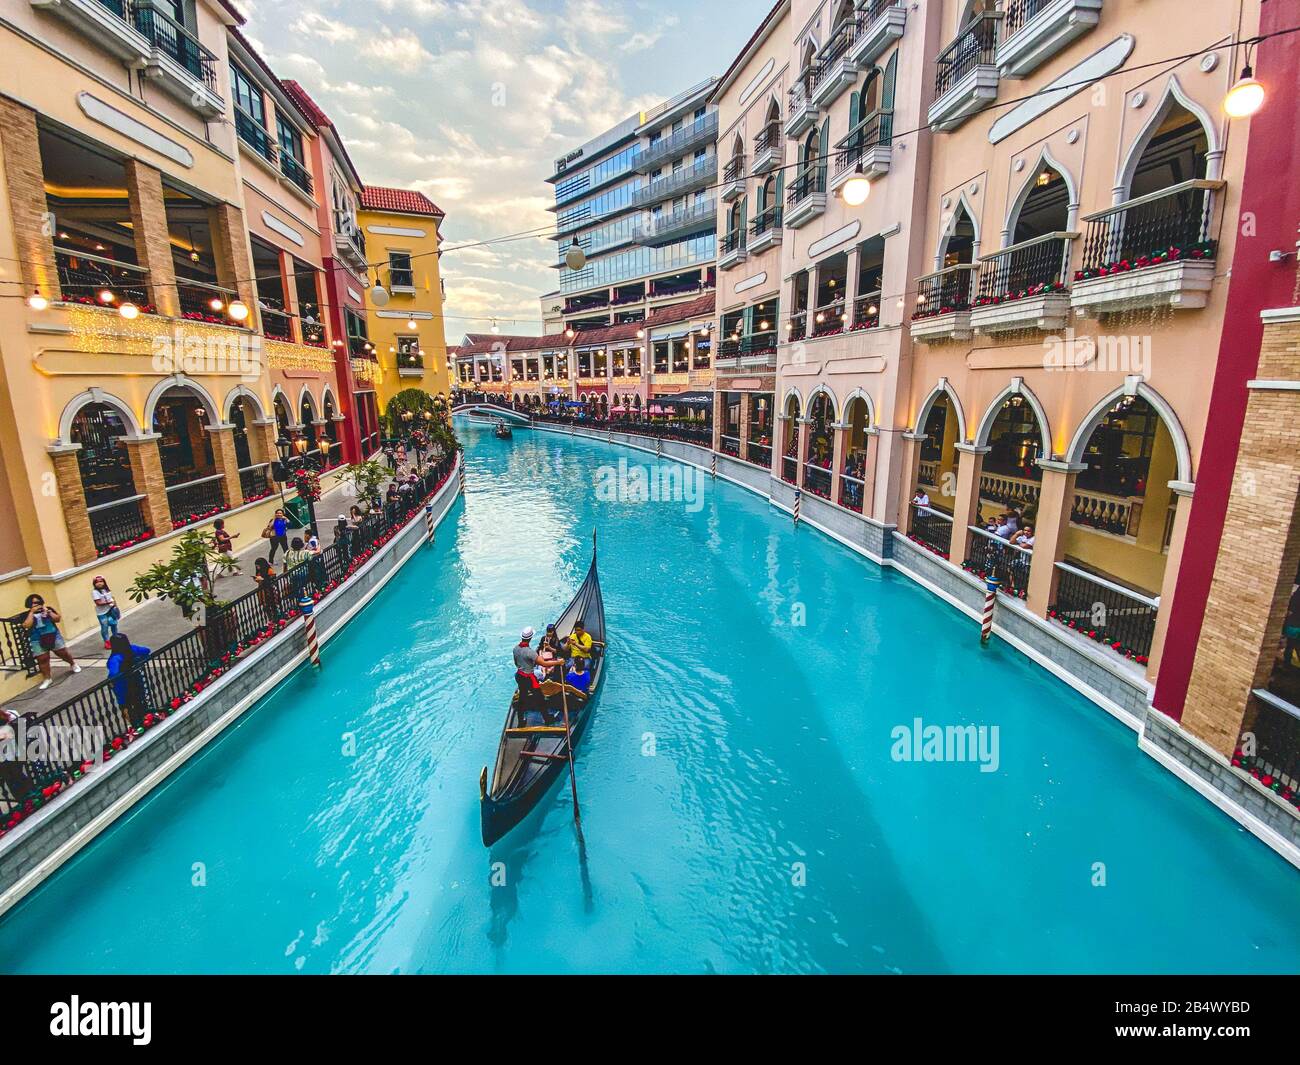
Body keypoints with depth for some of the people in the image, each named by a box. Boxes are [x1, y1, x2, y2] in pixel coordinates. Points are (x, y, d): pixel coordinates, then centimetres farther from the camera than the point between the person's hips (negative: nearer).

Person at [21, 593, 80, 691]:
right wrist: (32, 612, -13)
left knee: (63, 653, 9)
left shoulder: (48, 609, 5)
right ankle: (47, 679, 10)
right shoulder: (27, 615, 1)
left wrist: (48, 611, -11)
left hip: (54, 636, 1)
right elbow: (27, 625, -15)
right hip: (37, 641, 0)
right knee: (42, 659, 0)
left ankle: (73, 664, 36)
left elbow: (58, 619, -3)